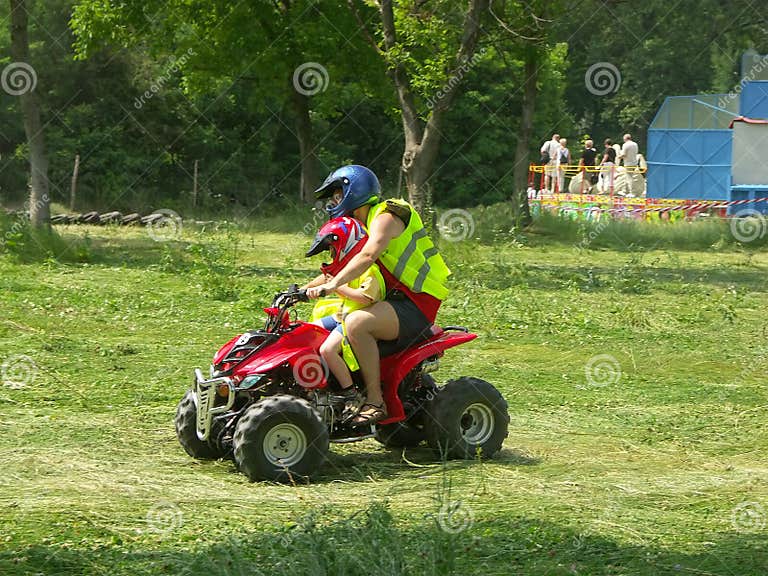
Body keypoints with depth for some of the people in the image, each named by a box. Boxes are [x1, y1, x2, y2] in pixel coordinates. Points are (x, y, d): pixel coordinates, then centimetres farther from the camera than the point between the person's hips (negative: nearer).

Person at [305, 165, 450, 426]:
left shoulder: (385, 217, -10)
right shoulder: (365, 224, 21)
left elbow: (368, 256, -29)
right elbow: (342, 266, 25)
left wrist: (332, 284, -38)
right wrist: (302, 290, 14)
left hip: (416, 305, -11)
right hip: (397, 299, 11)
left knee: (356, 323, -33)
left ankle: (375, 402, -29)